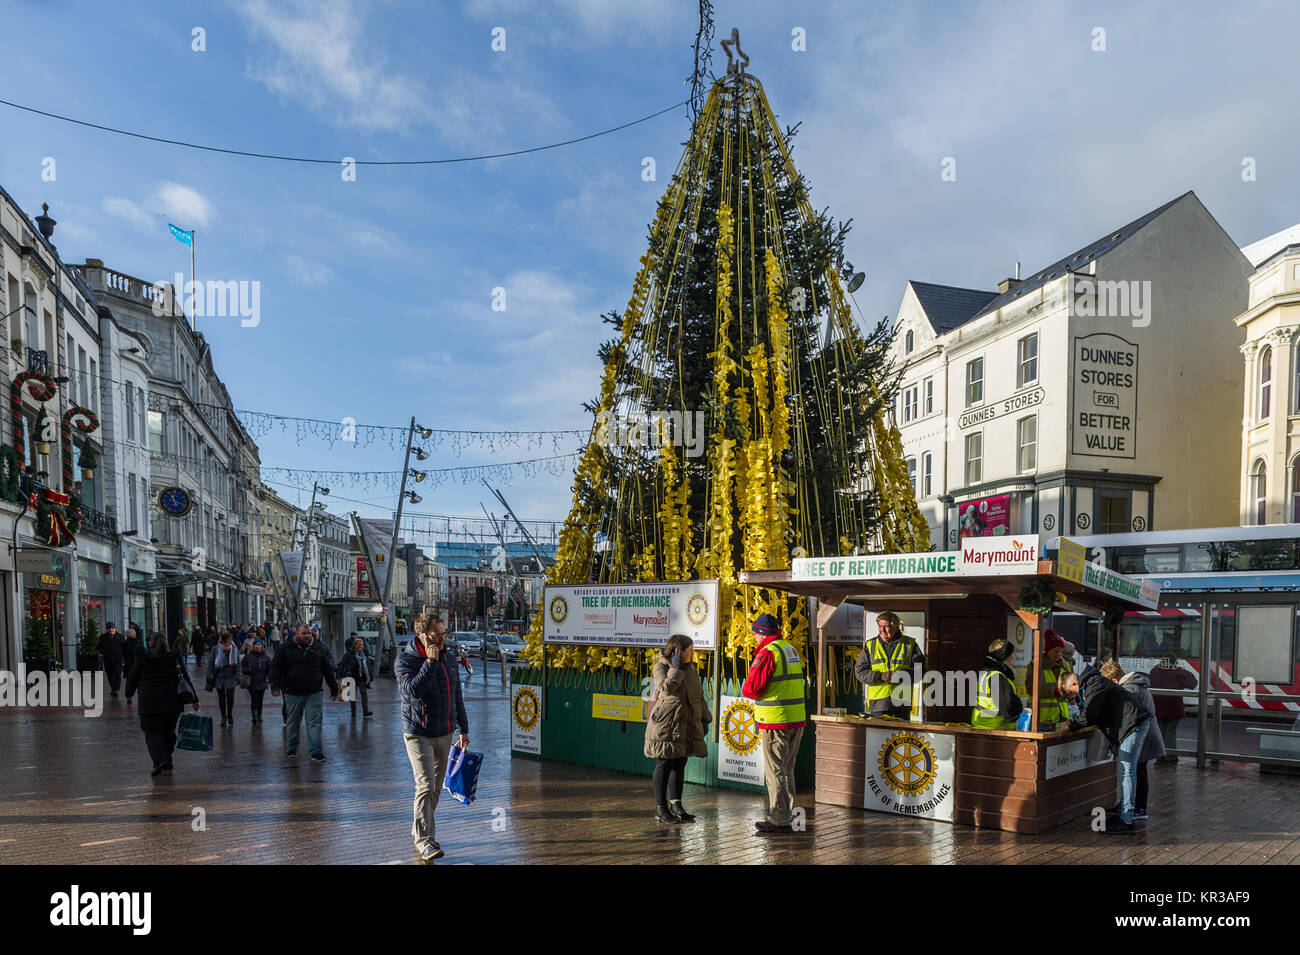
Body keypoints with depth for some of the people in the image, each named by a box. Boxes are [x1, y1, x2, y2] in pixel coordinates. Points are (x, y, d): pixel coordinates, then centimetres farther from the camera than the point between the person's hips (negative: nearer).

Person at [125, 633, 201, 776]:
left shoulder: (142, 658, 0)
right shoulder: (174, 658, 7)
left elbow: (132, 678, 7)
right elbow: (186, 679, 7)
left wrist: (129, 693, 26)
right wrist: (194, 699, 11)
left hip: (150, 702, -3)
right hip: (172, 702, 3)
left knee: (152, 732, -2)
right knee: (168, 731, 14)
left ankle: (161, 761, -20)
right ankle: (167, 762, 19)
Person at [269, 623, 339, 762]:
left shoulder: (317, 649, 9)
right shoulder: (285, 648, 2)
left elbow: (327, 670, 14)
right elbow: (276, 667, 1)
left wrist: (334, 688, 14)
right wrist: (275, 686, -11)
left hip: (314, 693, 0)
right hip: (293, 693, 0)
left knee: (314, 723, -4)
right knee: (293, 723, 13)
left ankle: (316, 752, -4)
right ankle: (291, 749, 31)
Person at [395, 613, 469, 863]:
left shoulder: (448, 660, 8)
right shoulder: (405, 660, -10)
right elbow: (412, 690, -29)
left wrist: (463, 729, 18)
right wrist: (430, 662, -27)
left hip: (444, 734, 6)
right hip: (418, 734, -6)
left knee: (436, 787, 13)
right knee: (425, 786, -13)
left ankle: (419, 829, 30)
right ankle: (424, 841, -7)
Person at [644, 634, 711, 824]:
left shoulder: (690, 667, 12)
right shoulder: (661, 667, -7)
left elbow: (699, 695, 17)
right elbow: (666, 688, -24)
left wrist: (705, 719, 14)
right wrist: (676, 669, -20)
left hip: (685, 726, 6)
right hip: (665, 723, -6)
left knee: (680, 764, 9)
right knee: (664, 764, -1)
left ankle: (675, 803, 18)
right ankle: (660, 808, 6)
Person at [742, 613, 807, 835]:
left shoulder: (767, 653, -14)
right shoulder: (793, 649, 13)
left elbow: (752, 688, -17)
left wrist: (746, 690, 6)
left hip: (775, 722, -8)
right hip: (797, 718, 8)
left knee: (775, 771, 0)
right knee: (787, 770, 17)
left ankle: (779, 820, 3)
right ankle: (787, 815, 23)